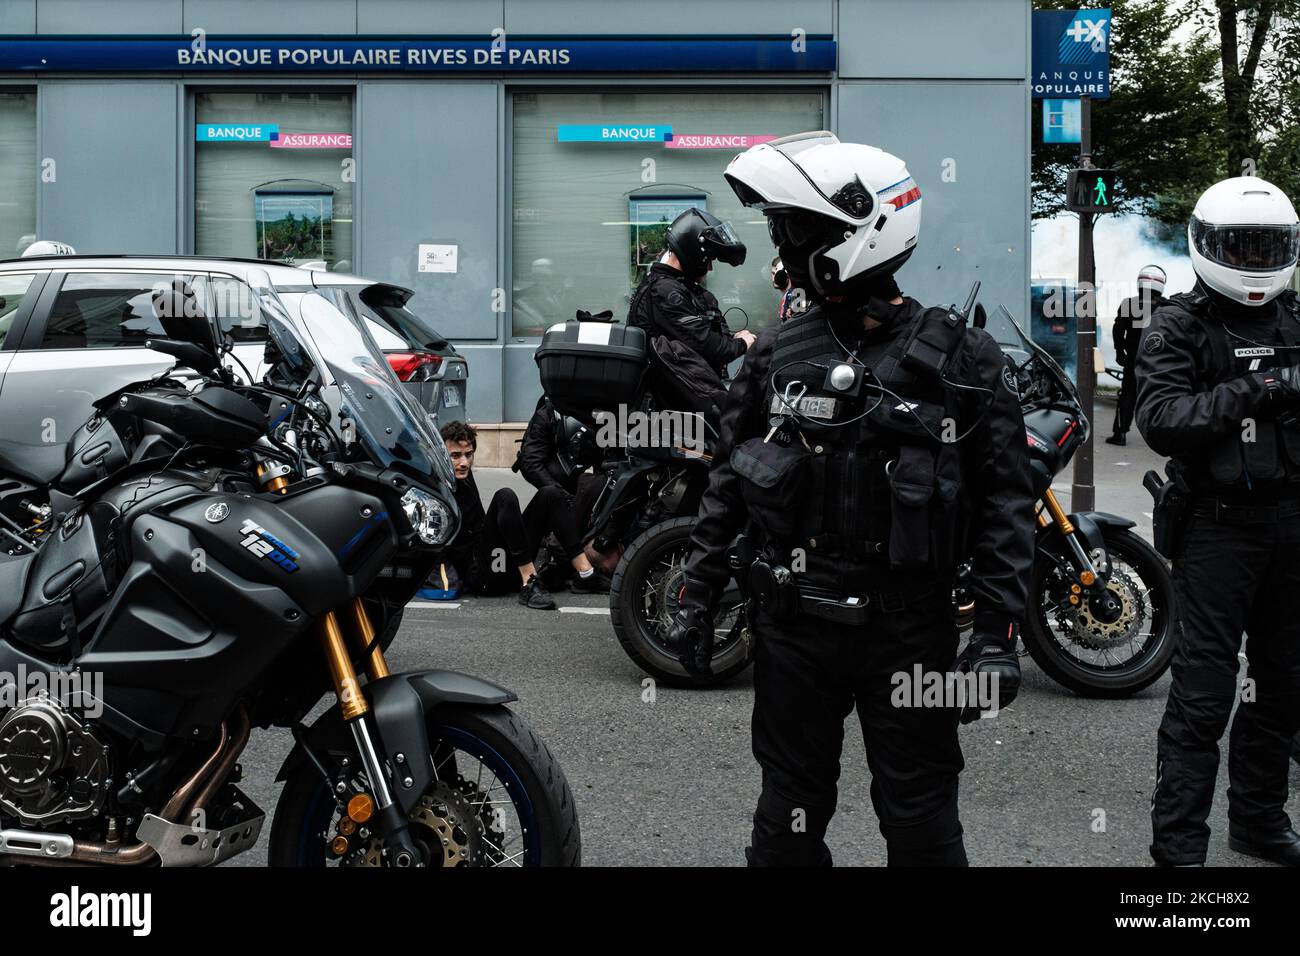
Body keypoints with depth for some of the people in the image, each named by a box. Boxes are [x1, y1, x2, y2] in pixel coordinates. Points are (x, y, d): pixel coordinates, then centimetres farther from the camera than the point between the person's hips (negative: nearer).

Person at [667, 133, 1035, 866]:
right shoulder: (777, 353, 4)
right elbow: (729, 481, 11)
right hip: (792, 625, 3)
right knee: (791, 818, 13)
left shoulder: (962, 359, -5)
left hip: (910, 630, -3)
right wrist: (699, 596, 8)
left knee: (922, 820, 7)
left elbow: (1004, 502, -5)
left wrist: (1000, 631, -10)